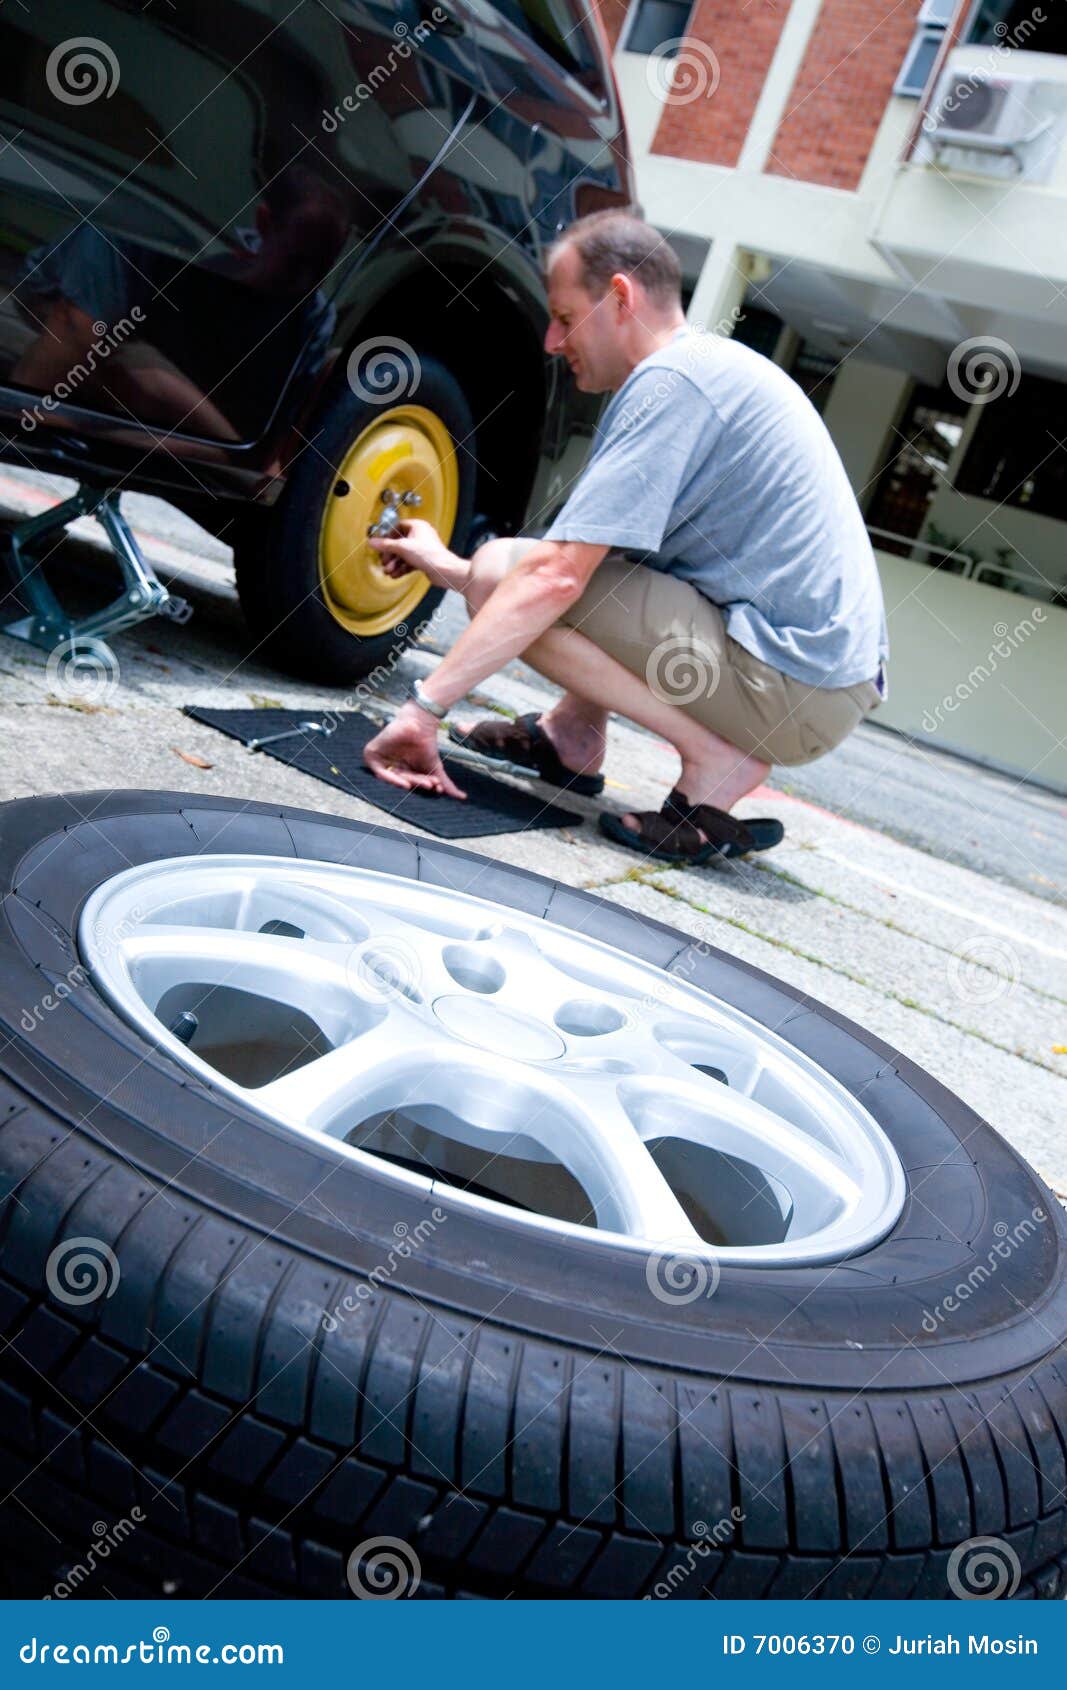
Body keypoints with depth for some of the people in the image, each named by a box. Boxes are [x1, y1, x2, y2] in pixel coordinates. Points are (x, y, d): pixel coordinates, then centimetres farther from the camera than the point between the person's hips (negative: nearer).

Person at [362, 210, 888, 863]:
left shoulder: (669, 381, -12)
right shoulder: (713, 364, 19)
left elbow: (556, 577, -21)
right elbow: (582, 561, 24)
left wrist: (426, 705, -16)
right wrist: (448, 566, 24)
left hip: (793, 688, -10)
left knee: (505, 571, -12)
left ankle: (716, 760, -12)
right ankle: (574, 736, 11)